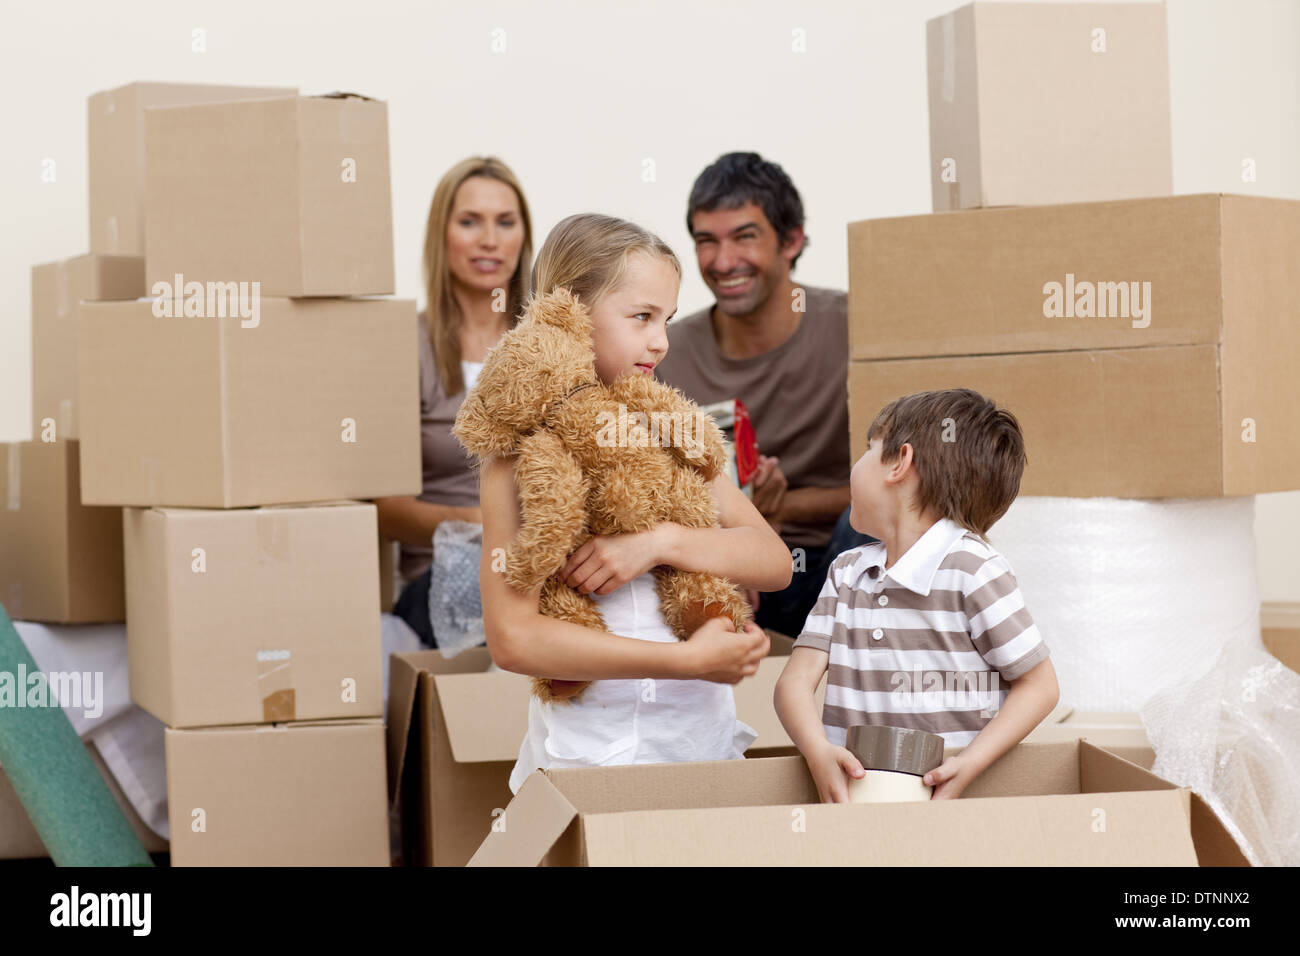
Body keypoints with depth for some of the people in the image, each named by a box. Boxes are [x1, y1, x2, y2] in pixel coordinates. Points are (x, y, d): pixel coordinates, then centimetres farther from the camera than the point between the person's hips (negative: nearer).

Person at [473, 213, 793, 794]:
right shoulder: (521, 455, -6)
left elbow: (774, 562, 3)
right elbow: (513, 638, -15)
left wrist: (663, 542, -16)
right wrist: (689, 659, -16)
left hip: (707, 740, 4)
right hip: (591, 752, -4)